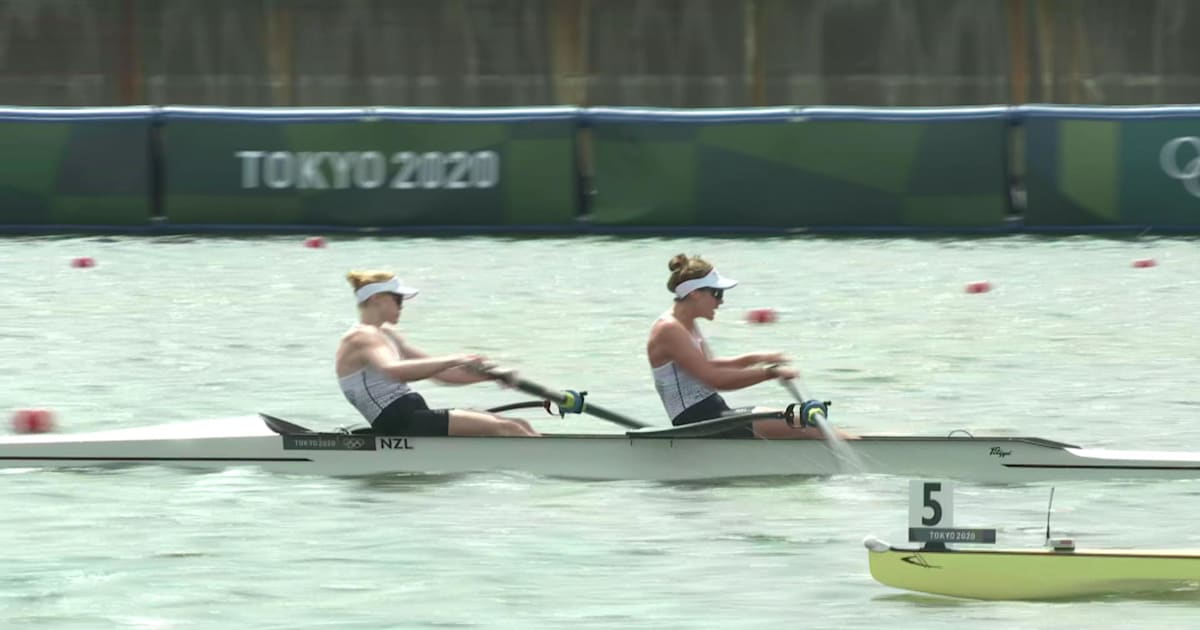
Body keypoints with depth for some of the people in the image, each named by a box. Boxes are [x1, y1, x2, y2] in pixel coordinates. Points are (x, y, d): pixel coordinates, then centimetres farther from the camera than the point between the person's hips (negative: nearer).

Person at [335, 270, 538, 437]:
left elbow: (438, 372, 21)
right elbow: (394, 371, -31)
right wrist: (454, 361, -34)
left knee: (519, 426, 0)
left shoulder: (385, 334, 22)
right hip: (401, 426, -10)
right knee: (503, 429, -19)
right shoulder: (360, 338, -9)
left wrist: (491, 374, 9)